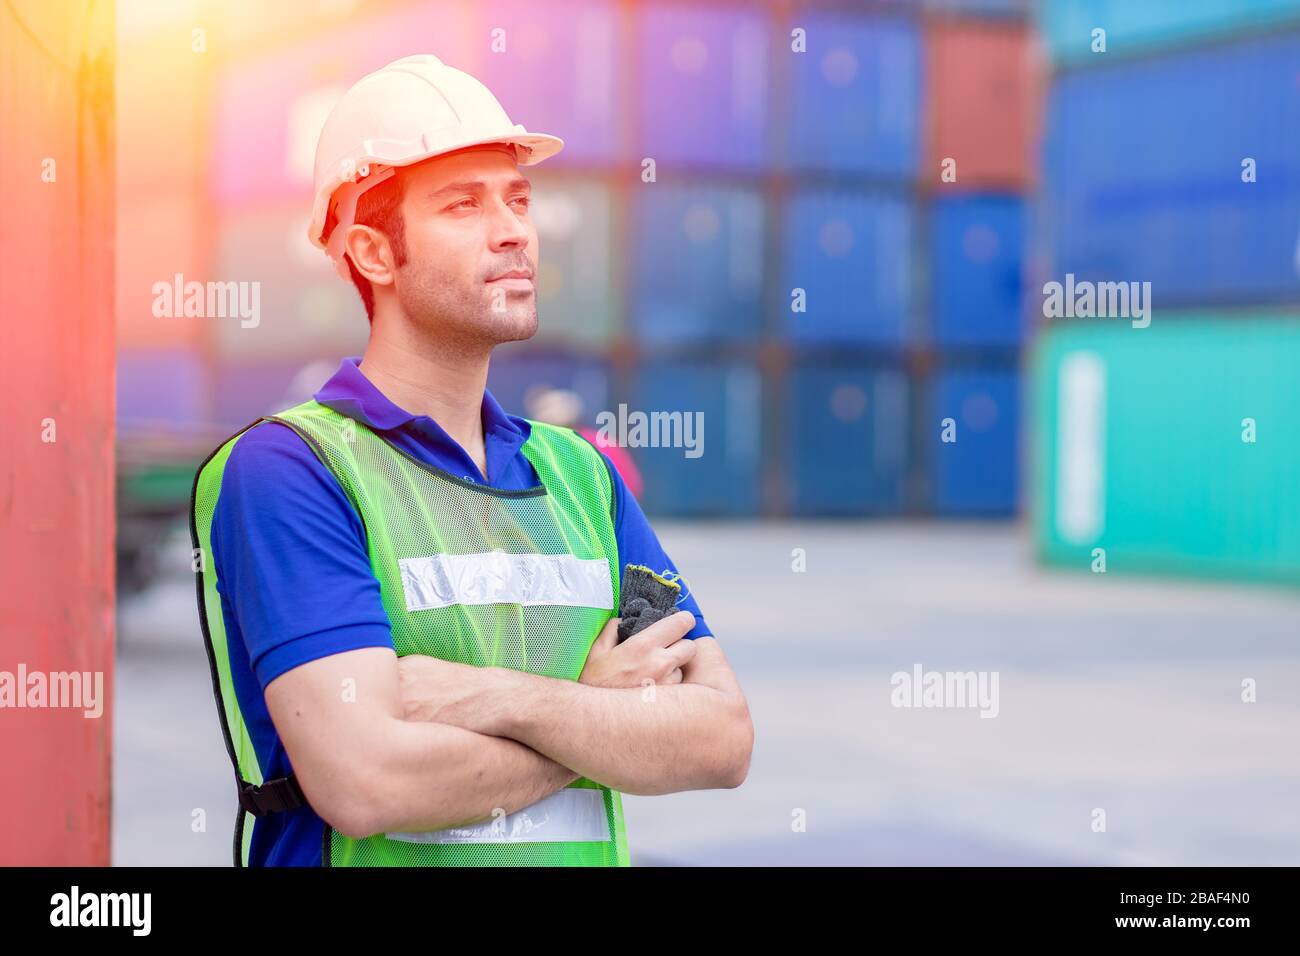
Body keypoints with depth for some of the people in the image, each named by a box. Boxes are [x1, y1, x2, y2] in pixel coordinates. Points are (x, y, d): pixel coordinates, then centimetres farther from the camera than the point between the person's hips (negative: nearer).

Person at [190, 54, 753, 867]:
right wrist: (608, 714, -11)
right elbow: (367, 781, -22)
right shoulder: (286, 470, -12)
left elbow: (724, 740, -5)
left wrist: (501, 699, -18)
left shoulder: (579, 473, 5)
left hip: (588, 845, 4)